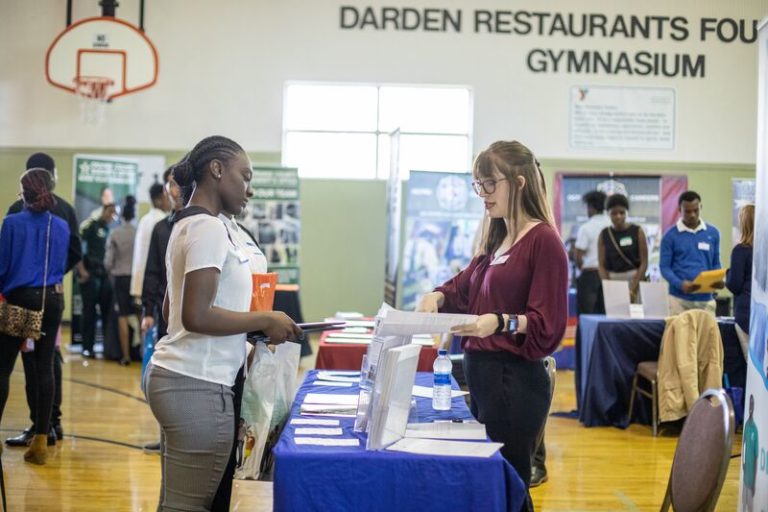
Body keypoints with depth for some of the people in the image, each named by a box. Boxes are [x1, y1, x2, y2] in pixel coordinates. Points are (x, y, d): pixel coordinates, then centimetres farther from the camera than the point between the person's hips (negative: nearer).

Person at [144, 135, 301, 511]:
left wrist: (250, 327, 19)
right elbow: (197, 316, -22)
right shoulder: (209, 227, -14)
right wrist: (265, 321, -11)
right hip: (197, 385, -10)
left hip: (175, 376, 10)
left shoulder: (187, 224, 17)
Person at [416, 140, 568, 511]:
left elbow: (547, 324, -17)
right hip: (481, 373, 9)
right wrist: (437, 296, 1)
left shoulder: (543, 241, -13)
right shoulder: (497, 239, 13)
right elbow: (464, 287, 23)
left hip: (514, 380, -9)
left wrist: (501, 323, -33)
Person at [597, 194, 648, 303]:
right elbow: (601, 265, 4)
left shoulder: (637, 232, 0)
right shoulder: (604, 235, 6)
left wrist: (633, 289, -10)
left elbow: (644, 263, -2)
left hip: (634, 279, -2)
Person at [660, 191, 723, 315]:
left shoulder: (713, 233, 8)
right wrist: (680, 284, -19)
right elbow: (664, 266, -2)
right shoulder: (670, 235, -1)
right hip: (680, 299, -3)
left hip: (705, 298, 3)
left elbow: (715, 264, 13)